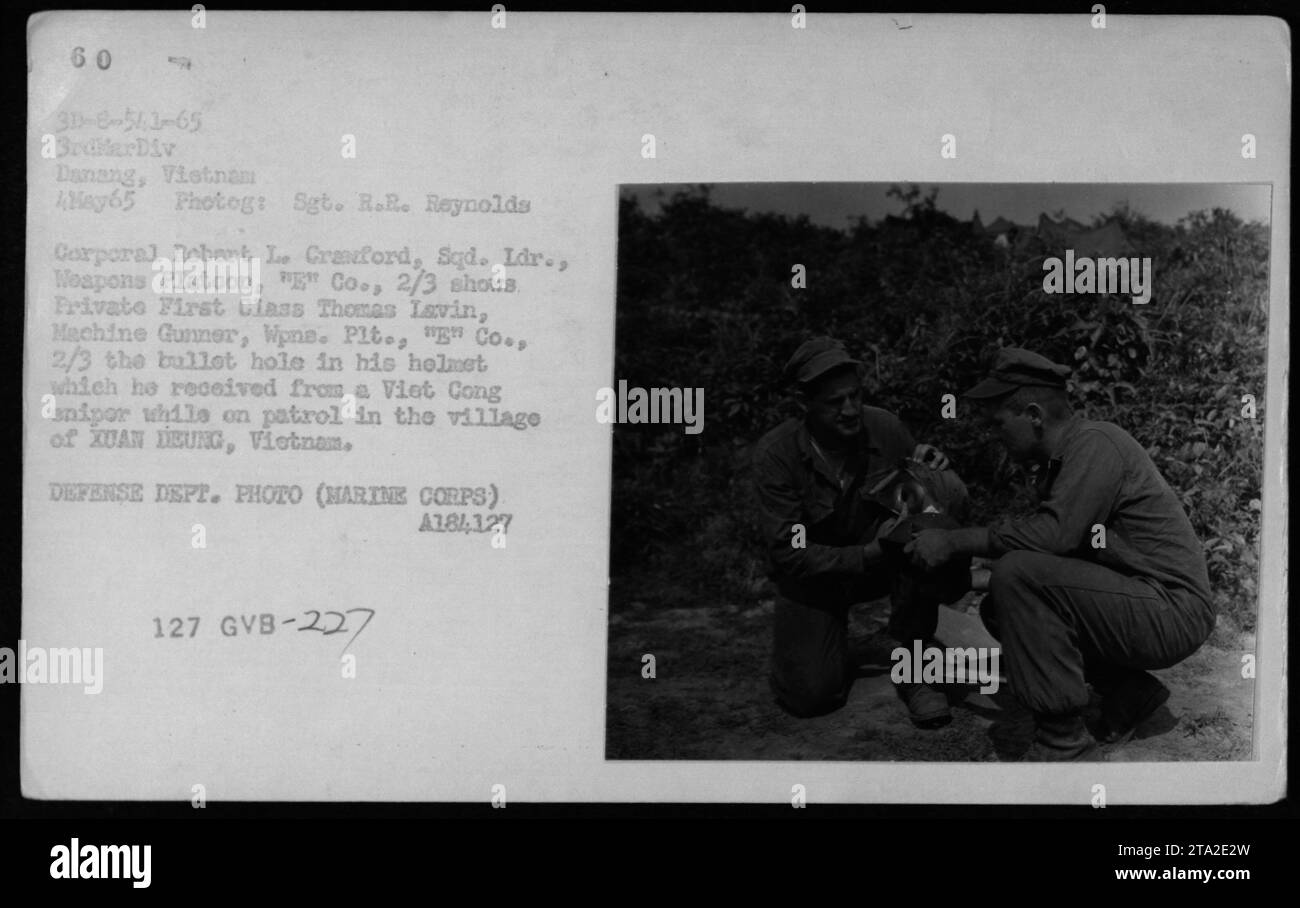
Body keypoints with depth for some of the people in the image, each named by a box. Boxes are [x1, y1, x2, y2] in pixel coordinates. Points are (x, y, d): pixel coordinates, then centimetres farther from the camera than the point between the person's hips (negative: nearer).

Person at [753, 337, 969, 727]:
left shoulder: (884, 427, -15)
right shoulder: (775, 454, -22)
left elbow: (951, 496, 0)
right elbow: (788, 553, -23)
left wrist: (927, 466, -25)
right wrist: (868, 555, -34)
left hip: (879, 559, 2)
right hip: (812, 577, -2)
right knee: (810, 695, -22)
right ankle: (824, 641, 20)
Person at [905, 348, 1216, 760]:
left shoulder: (1096, 443, -16)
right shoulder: (1058, 458, 14)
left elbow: (1054, 534, -27)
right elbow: (1050, 539, 13)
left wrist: (954, 541, -20)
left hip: (1172, 610, -10)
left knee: (1018, 575, -24)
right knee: (998, 607, 8)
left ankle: (1064, 743, -18)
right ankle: (1127, 690, 10)